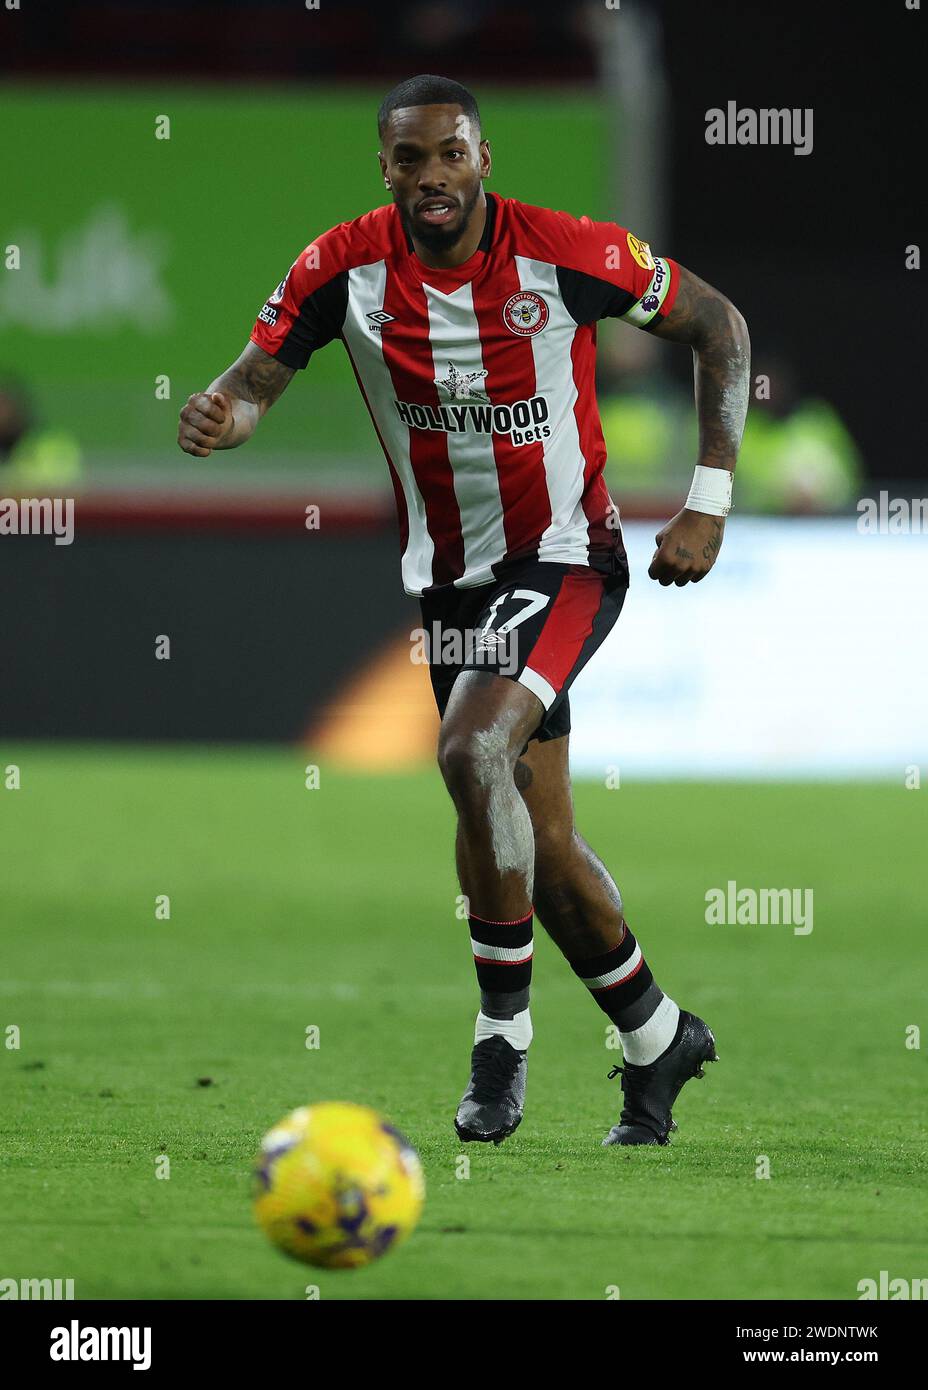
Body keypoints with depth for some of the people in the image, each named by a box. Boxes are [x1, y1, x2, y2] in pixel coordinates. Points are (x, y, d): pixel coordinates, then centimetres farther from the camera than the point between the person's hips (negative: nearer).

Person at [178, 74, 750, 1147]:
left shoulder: (568, 254, -17)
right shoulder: (344, 268, -9)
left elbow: (718, 325, -5)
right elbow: (256, 379, -5)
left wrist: (710, 500, -10)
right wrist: (222, 414, -31)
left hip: (564, 557, -5)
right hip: (448, 575, 5)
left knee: (472, 753, -28)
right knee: (540, 841, 9)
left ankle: (503, 1031, -13)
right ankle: (658, 1039, 30)